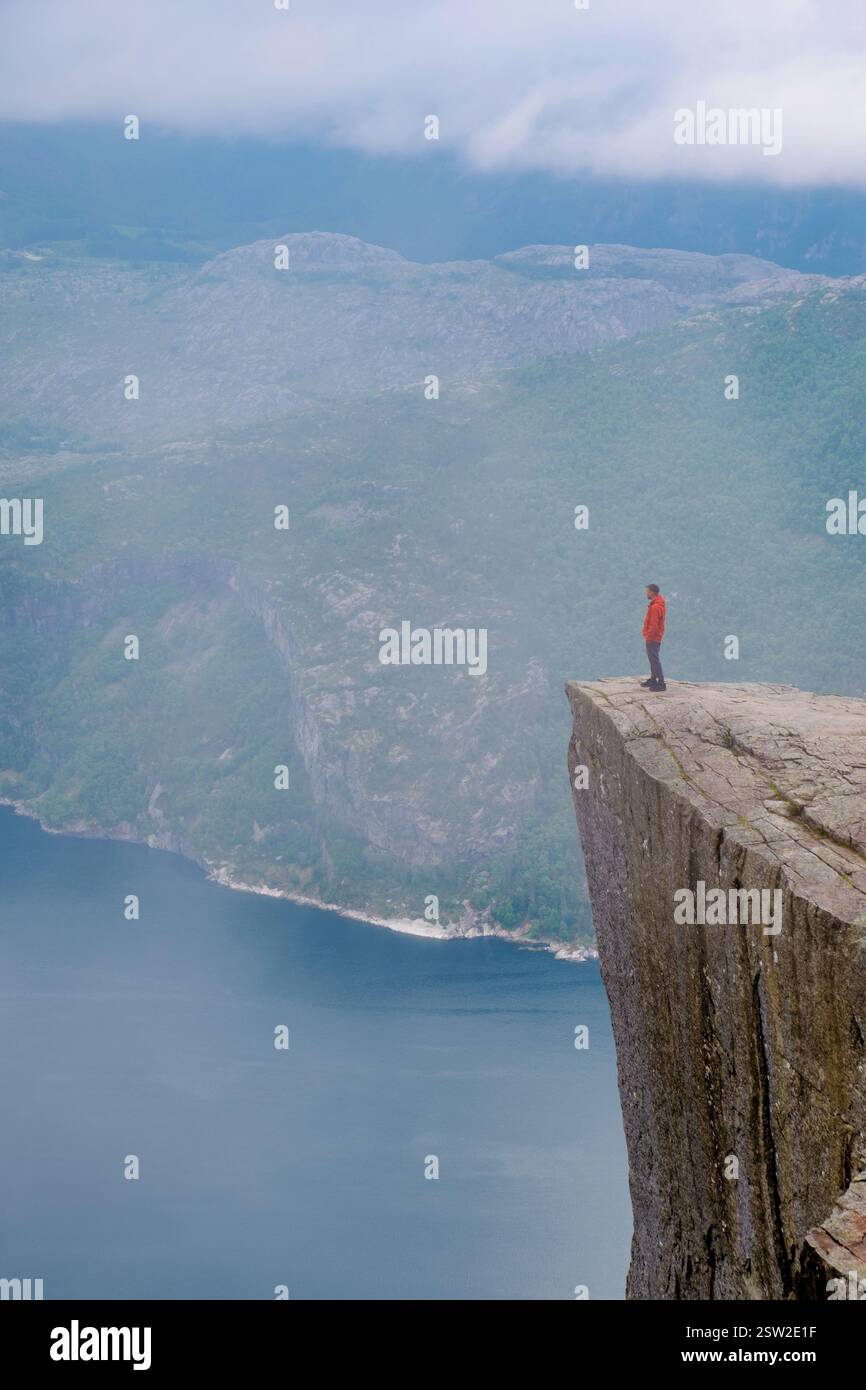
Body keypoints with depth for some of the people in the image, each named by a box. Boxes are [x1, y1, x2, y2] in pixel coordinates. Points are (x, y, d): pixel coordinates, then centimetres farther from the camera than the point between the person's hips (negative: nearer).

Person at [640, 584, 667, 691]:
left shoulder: (655, 607, -23)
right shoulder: (660, 604, 10)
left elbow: (653, 625, -25)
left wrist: (648, 636, -17)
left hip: (652, 638, -11)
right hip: (656, 637, 11)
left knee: (654, 660, -7)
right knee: (653, 659, 20)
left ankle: (661, 684, -7)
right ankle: (653, 680, 32)